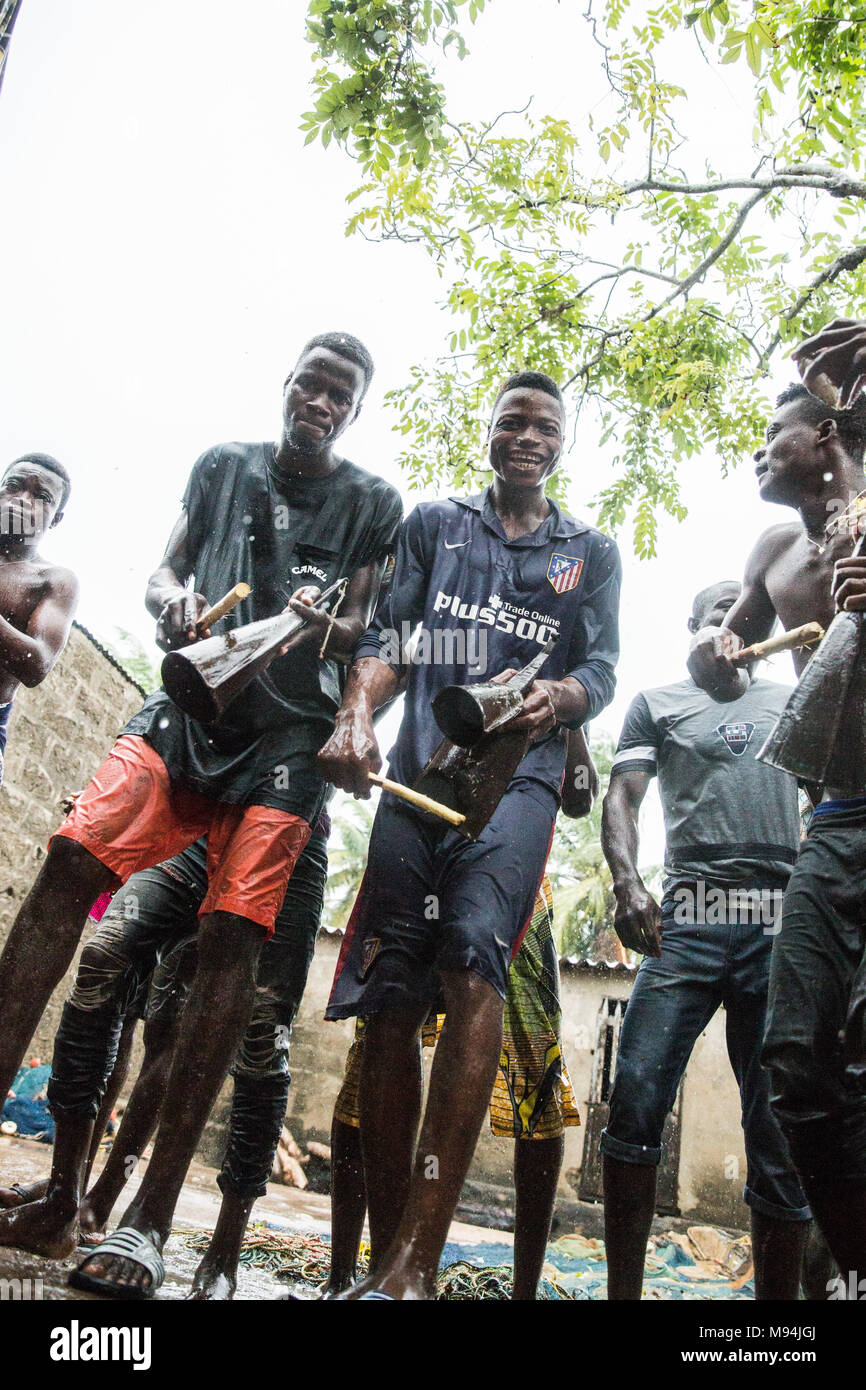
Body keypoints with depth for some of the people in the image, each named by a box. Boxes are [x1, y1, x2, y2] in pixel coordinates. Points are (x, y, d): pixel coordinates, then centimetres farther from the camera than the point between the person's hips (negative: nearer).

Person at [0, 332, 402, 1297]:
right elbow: (165, 569, 18)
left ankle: (149, 1219, -10)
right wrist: (173, 603, -5)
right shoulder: (224, 465, 20)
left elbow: (367, 626, 8)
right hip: (189, 702, 3)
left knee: (232, 933, -16)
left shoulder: (373, 503, 13)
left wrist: (326, 623, -15)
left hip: (286, 731, -2)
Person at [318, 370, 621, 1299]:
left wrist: (558, 696, -14)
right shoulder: (433, 525, 22)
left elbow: (602, 671, 11)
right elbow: (386, 637, 11)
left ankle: (413, 1267, -25)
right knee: (388, 1001, -6)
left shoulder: (590, 552, 22)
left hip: (519, 772, -1)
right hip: (416, 768, 2)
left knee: (472, 961, -26)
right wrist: (353, 720, -10)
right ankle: (384, 1261, 4)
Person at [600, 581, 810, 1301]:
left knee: (781, 1131, 1)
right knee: (636, 1102, -12)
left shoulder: (793, 701, 25)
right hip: (689, 918, -2)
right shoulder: (657, 703, 18)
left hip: (783, 927, 2)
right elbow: (622, 797, 6)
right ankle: (623, 1289, 0)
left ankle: (777, 1296, 12)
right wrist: (627, 882, -13)